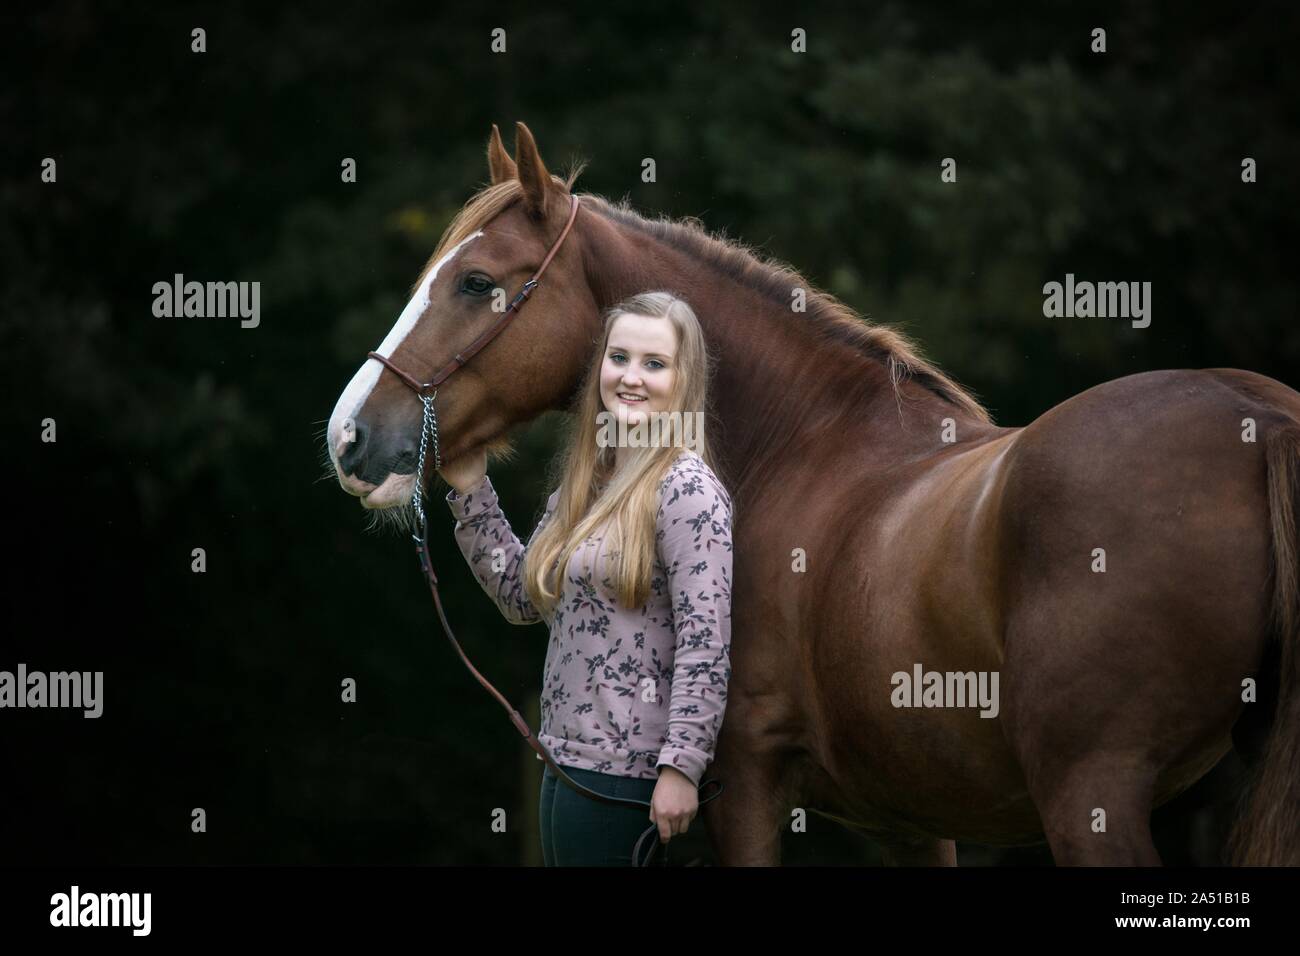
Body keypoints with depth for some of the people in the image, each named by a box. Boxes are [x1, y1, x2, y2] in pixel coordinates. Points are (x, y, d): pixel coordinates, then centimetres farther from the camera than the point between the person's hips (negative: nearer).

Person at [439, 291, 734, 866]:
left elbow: (706, 643, -19)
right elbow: (522, 598, 18)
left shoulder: (687, 490, -14)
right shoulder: (584, 485, 12)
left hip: (626, 775, -9)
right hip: (567, 762, 9)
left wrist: (682, 766, -23)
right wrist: (471, 493, 11)